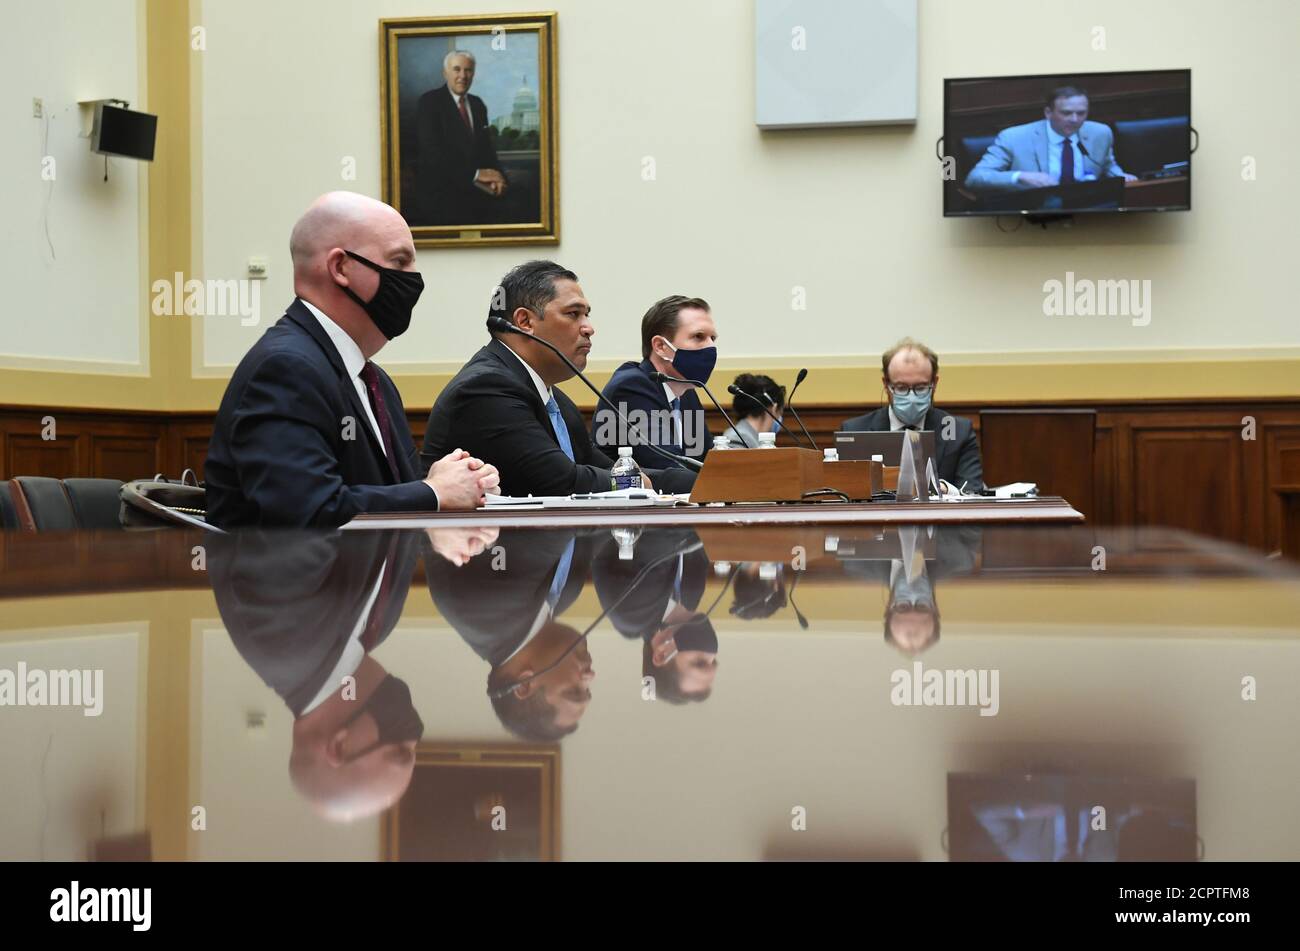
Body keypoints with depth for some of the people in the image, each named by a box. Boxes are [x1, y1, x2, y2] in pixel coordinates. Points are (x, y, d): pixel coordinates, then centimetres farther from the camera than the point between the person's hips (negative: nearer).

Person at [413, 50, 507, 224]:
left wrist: (496, 178, -10)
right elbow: (432, 152, -17)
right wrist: (475, 174, -21)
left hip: (475, 199, 6)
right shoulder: (429, 102, -7)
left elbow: (487, 147, 12)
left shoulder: (477, 105, 14)